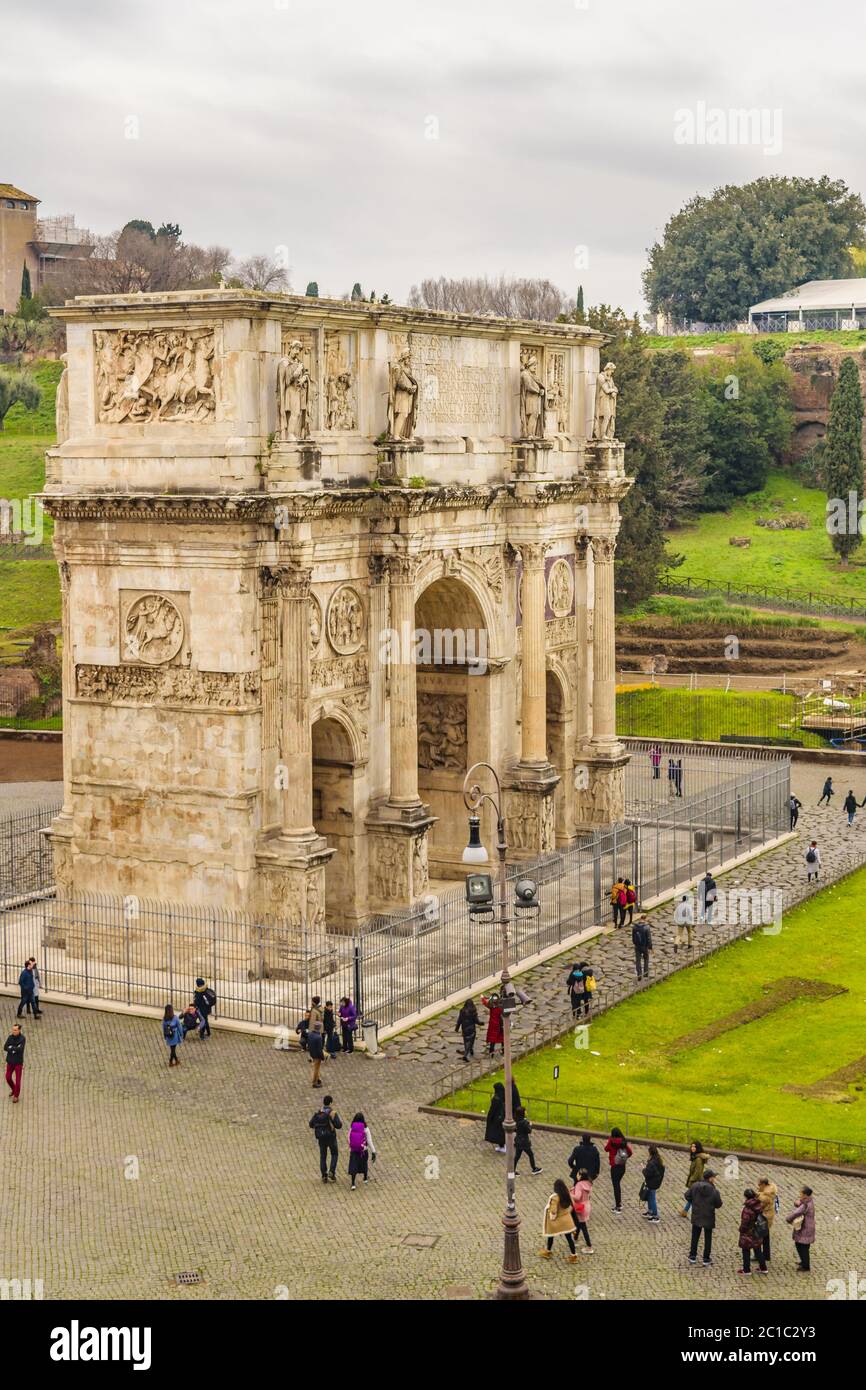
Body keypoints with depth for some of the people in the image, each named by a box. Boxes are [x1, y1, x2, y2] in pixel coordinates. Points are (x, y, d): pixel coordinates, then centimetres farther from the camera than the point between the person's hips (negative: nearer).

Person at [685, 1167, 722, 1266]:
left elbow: (687, 1196, -4)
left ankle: (692, 1256, 23)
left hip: (696, 1216, 3)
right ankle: (706, 1258, 19)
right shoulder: (714, 1190, -20)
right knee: (708, 1238, 13)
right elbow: (718, 1204, -13)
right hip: (708, 1217, -3)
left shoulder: (695, 1186, -11)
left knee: (695, 1236, 18)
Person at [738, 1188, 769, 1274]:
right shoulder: (759, 1206, -5)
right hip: (757, 1233, 7)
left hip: (748, 1233, -7)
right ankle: (763, 1268, 27)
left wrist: (741, 1230, -5)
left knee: (746, 1251, 9)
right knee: (758, 1250, 20)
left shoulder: (747, 1208, -27)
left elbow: (745, 1222, -22)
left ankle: (746, 1270, 18)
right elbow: (762, 1217, 6)